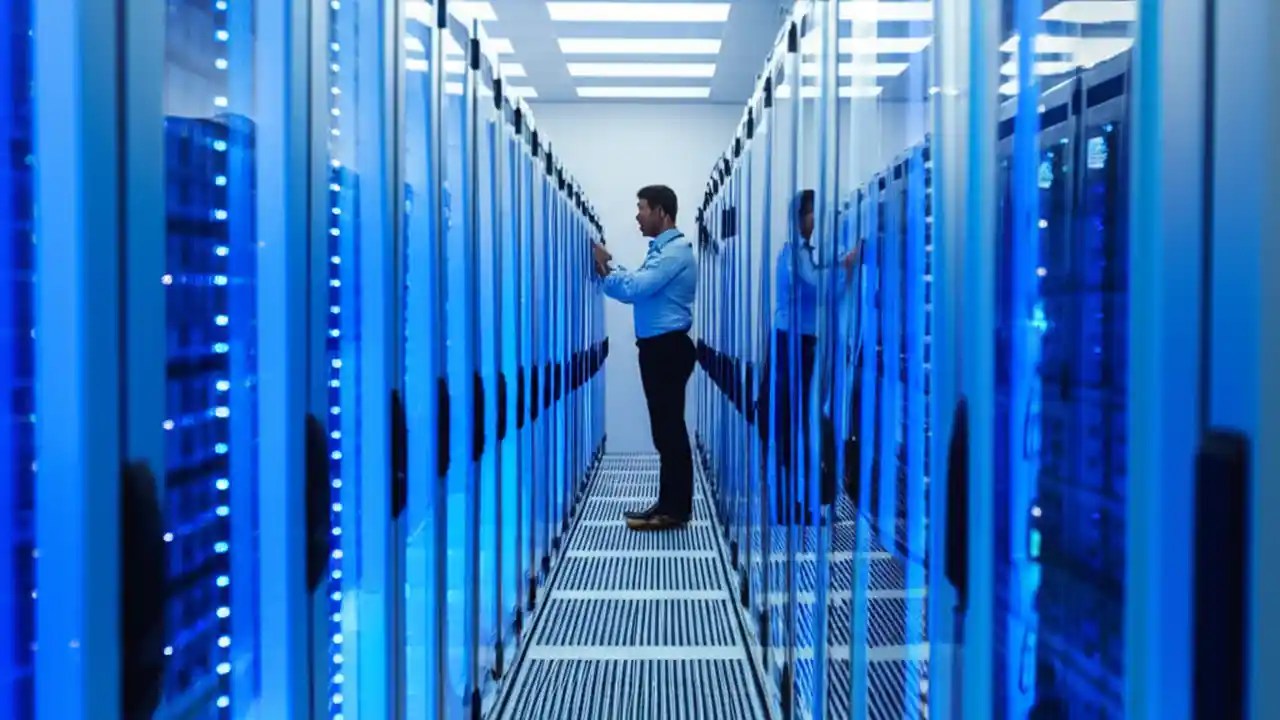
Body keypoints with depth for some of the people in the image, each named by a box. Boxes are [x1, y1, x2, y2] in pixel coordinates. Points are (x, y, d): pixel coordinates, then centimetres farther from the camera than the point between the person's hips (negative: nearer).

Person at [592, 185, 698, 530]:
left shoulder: (676, 251, -14)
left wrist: (605, 269, -8)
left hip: (668, 349, -10)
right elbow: (637, 289, 15)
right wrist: (609, 267, 3)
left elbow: (635, 288, -23)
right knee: (666, 429, 12)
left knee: (669, 429, -6)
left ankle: (673, 509, 0)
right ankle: (670, 504, 18)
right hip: (658, 348, 10)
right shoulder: (662, 250, 19)